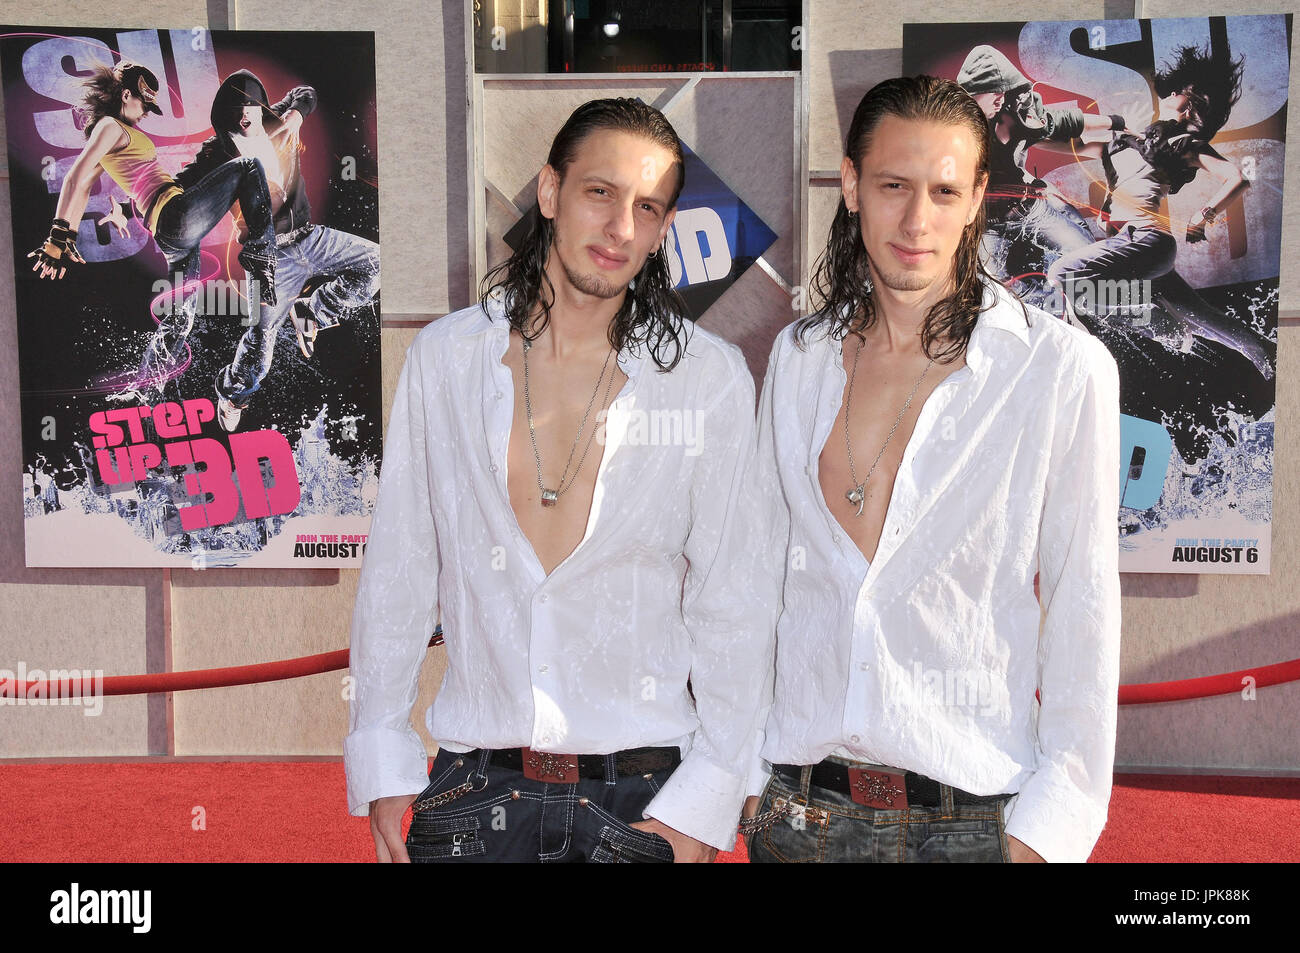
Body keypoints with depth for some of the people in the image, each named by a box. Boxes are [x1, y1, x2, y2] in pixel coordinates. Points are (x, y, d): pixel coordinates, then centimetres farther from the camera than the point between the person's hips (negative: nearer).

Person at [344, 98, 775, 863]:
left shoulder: (711, 379, -5)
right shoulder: (445, 357, 0)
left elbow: (734, 606, -4)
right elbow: (398, 572, 4)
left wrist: (700, 806, -7)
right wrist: (385, 769, 3)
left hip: (642, 794, -1)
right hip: (476, 791, 1)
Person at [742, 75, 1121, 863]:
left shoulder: (1063, 367, -9)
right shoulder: (798, 357, 4)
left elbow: (1083, 611, -7)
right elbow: (768, 568, 9)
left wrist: (1048, 826, -7)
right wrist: (744, 769, 8)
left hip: (971, 813, -3)